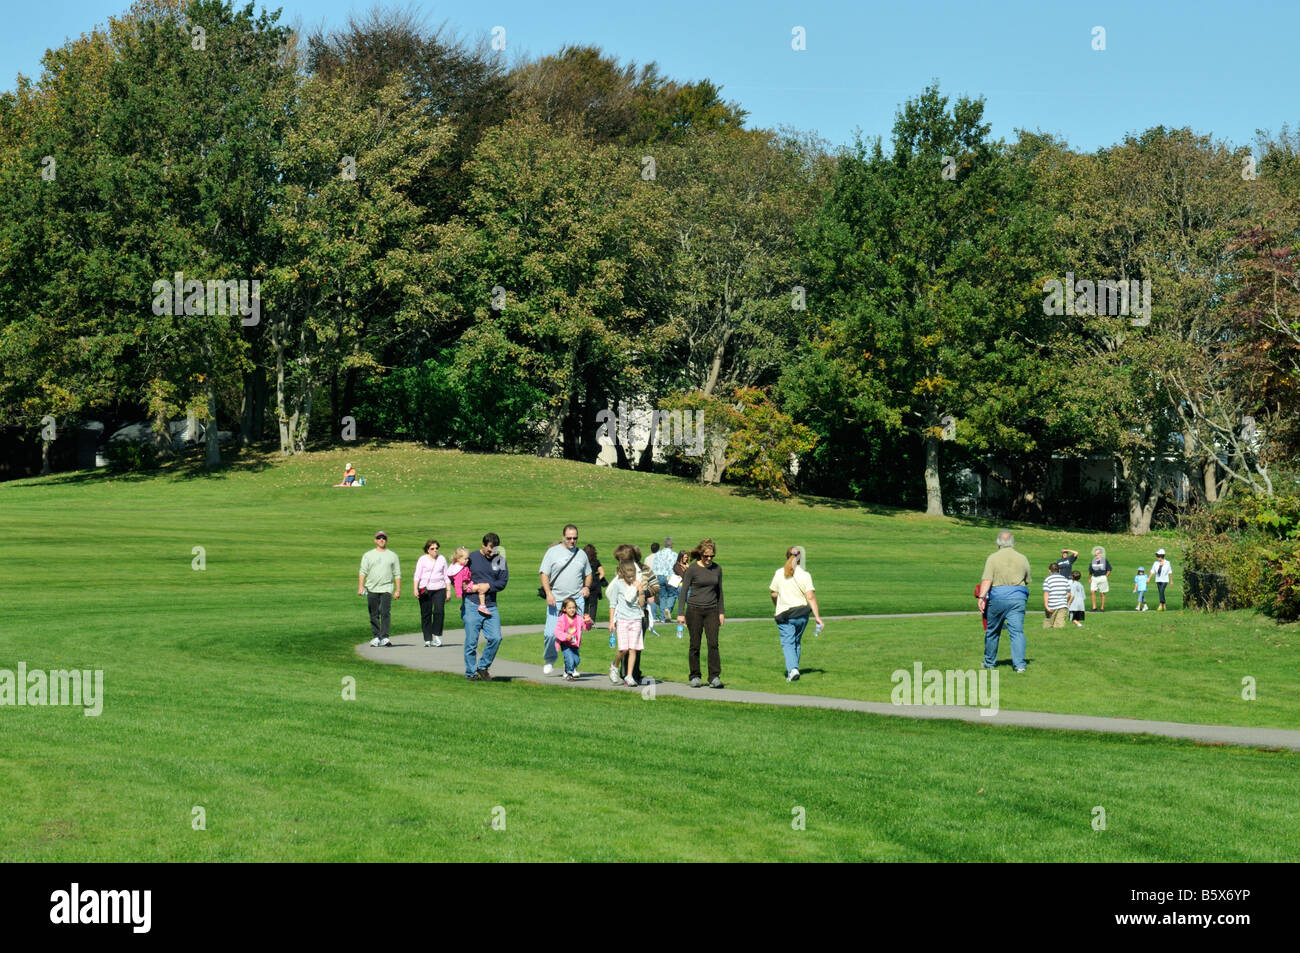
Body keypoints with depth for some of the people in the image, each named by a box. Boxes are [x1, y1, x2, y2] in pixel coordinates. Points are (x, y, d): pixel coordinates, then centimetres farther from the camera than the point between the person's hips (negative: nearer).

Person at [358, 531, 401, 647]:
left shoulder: (392, 555, 13)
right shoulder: (368, 555, 11)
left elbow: (397, 574, 11)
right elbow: (363, 572, 5)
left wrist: (398, 590, 3)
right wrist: (360, 586, -9)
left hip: (386, 589, -1)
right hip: (372, 589, 1)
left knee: (385, 613, -15)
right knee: (374, 615, 4)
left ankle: (384, 637, -18)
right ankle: (376, 637, 12)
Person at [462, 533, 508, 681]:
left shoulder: (500, 560, 8)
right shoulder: (471, 558, 1)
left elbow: (503, 581, 4)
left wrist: (489, 586, -14)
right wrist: (473, 588, -9)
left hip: (490, 607, 2)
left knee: (496, 638, -8)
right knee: (471, 642, 0)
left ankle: (483, 666, 12)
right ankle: (471, 673, 12)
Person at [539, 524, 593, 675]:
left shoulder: (581, 554, 14)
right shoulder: (553, 552, 3)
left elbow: (588, 574, 25)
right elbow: (544, 574, 0)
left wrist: (587, 586, 4)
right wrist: (548, 593, -13)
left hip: (577, 599, 3)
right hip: (556, 600, -3)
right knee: (550, 633, -8)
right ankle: (549, 660, 16)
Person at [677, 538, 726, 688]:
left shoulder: (717, 569, 7)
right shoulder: (692, 569, -4)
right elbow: (684, 591, -3)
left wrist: (722, 612, 12)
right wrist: (680, 613, -8)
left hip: (712, 610, 2)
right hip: (694, 609, -2)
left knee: (713, 643, -8)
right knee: (695, 645, 1)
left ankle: (715, 677, -8)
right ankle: (695, 677, 11)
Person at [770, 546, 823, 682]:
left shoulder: (779, 573, -2)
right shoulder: (804, 575, -5)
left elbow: (774, 594, 6)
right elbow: (811, 597, -10)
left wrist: (776, 608, 26)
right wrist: (817, 617, -8)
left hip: (784, 613, -1)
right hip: (802, 613, 1)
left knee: (787, 643, -4)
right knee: (797, 642, 18)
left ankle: (792, 669, -23)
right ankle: (793, 668, 26)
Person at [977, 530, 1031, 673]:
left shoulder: (993, 558, -2)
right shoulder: (1023, 559, 8)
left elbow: (987, 580, -12)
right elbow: (1027, 581, 14)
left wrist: (981, 597, -15)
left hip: (998, 598, -1)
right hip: (1018, 598, 1)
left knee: (992, 631, 13)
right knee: (1017, 631, -2)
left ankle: (989, 662, 25)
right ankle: (1019, 664, -13)